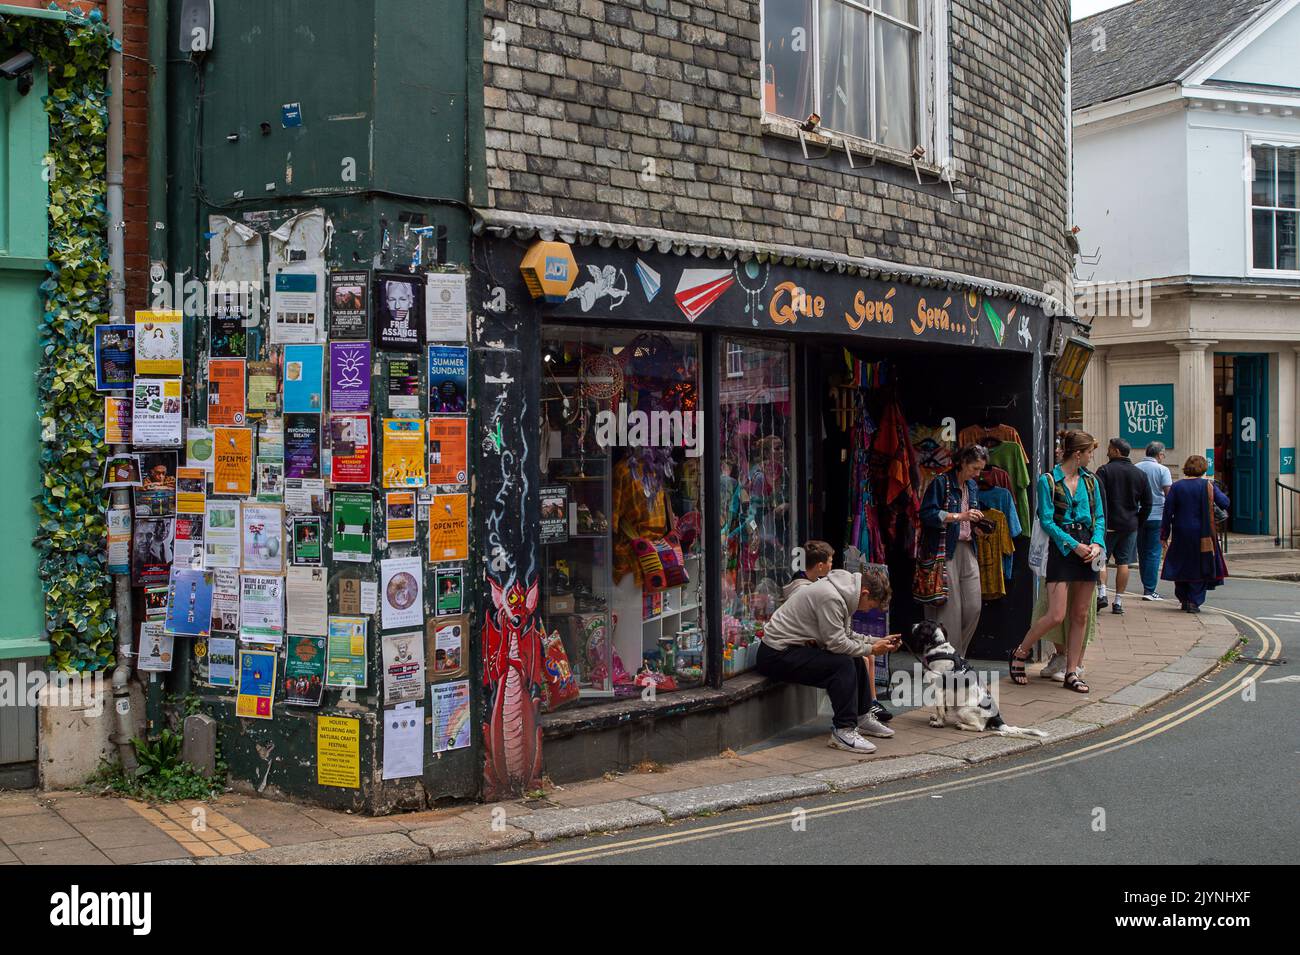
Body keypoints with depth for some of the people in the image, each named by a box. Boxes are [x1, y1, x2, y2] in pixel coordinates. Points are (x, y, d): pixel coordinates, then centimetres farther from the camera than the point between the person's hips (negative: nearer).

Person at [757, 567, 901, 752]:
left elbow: (847, 635, 15)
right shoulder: (830, 598, -24)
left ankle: (862, 718, 22)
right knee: (843, 664, -23)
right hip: (777, 655, -11)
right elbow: (837, 643, -23)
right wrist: (871, 649, -12)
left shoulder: (843, 593, 8)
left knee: (855, 660, 11)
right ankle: (844, 730, -20)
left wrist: (879, 642, 8)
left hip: (795, 646, 11)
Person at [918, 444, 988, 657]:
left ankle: (958, 655, 15)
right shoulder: (941, 482, -6)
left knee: (974, 606, 1)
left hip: (967, 549, 7)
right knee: (950, 608, -7)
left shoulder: (972, 487, 17)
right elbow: (927, 513, -15)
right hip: (945, 550, -7)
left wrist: (978, 524, 8)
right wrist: (958, 516, -20)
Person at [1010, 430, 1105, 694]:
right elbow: (1047, 521, -9)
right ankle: (1020, 653, 11)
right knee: (1056, 615, -11)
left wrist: (1096, 543, -7)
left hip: (1087, 547, 6)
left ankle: (1072, 672, 14)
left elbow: (1100, 516, 11)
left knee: (1080, 615, 6)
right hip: (1061, 548, -6)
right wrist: (1074, 546, -15)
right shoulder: (1048, 480, -5)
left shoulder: (1091, 480, 11)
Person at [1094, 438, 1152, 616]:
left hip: (1108, 524, -4)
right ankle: (1118, 601, 6)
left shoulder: (1104, 471, -7)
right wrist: (1137, 522, 16)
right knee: (1123, 563, 6)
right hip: (1130, 525, 4)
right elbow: (1147, 504, 10)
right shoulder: (1140, 474, 8)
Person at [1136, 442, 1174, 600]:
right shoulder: (1162, 470, -6)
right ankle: (1149, 590, -5)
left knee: (1142, 553, 12)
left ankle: (1147, 587, 17)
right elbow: (1169, 494, -10)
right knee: (1153, 553, -2)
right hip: (1156, 516, -4)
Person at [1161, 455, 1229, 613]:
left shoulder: (1176, 487, -2)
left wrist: (1165, 535, 4)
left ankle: (1183, 599, 21)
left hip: (1180, 534, 2)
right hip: (1202, 534, -1)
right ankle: (1194, 601, 1)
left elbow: (1168, 512, -2)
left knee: (1180, 565, 15)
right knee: (1200, 568, 7)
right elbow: (1225, 503, -7)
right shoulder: (1208, 486, -6)